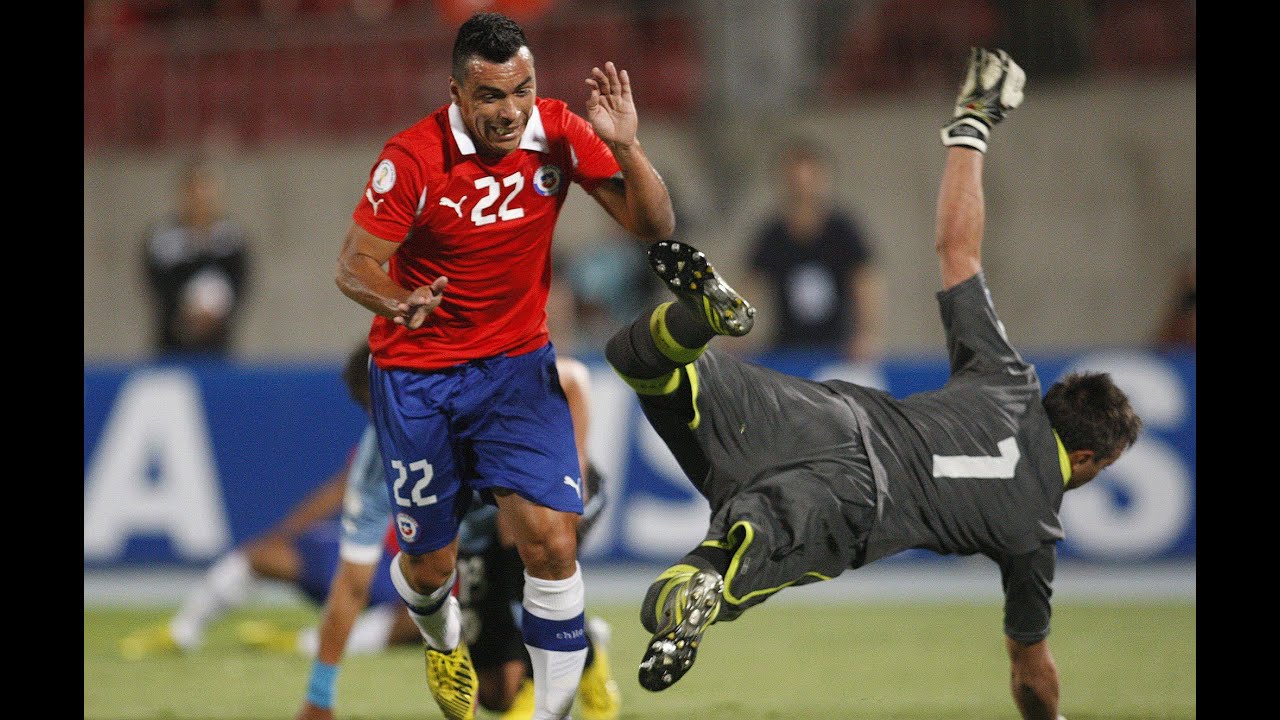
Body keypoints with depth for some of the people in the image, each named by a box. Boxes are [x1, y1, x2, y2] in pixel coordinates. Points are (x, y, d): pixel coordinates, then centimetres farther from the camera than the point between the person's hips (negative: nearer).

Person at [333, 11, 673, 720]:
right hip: (417, 374, -2)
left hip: (518, 366, 2)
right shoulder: (413, 157, -21)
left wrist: (626, 147, -25)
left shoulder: (558, 132, -11)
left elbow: (653, 227, -7)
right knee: (431, 564, 8)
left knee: (551, 543, -16)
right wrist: (399, 302, -39)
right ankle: (442, 638, 46)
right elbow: (354, 265, -17)